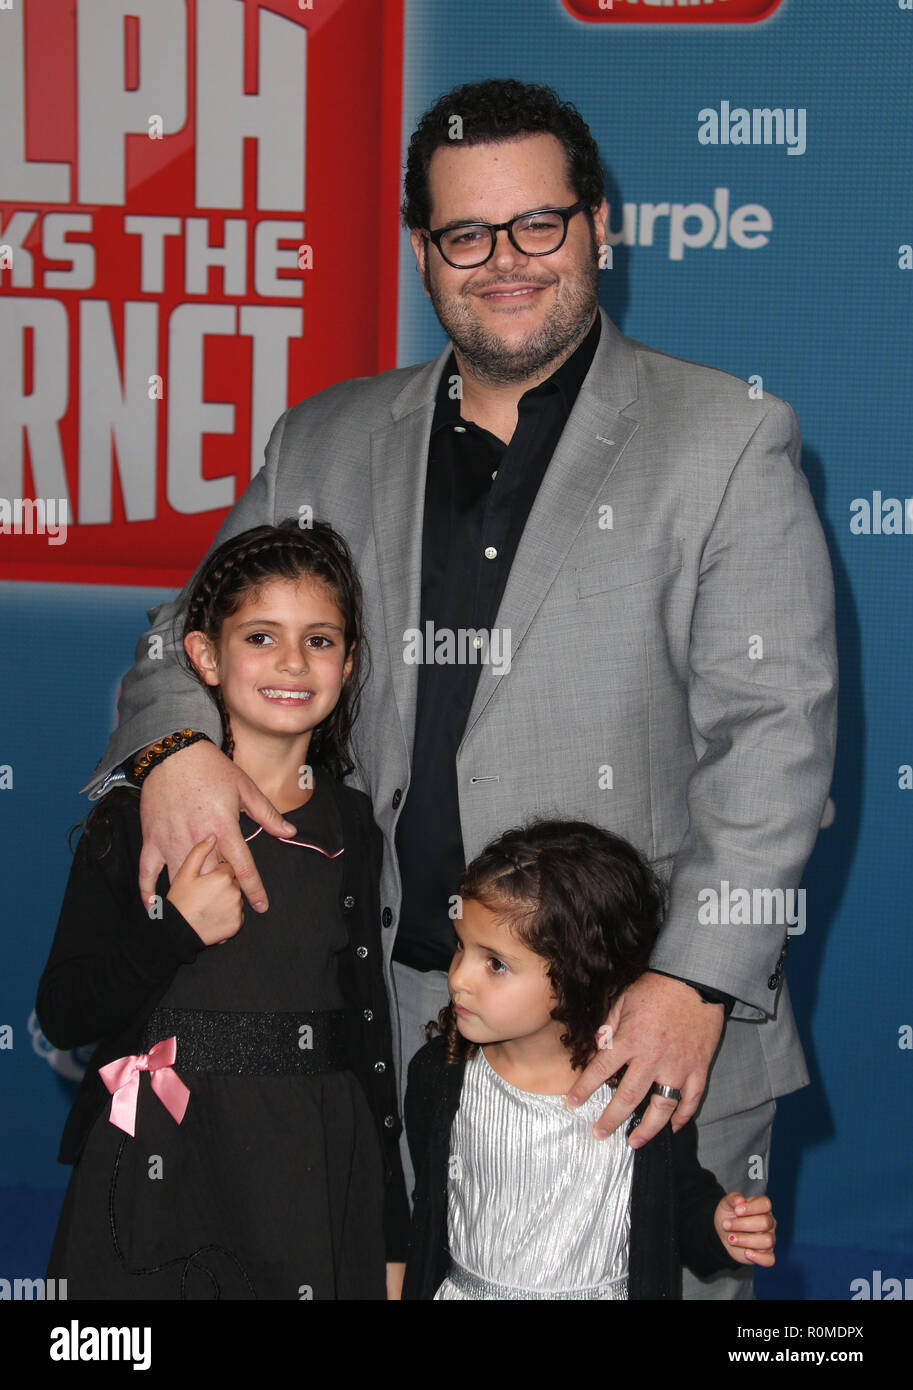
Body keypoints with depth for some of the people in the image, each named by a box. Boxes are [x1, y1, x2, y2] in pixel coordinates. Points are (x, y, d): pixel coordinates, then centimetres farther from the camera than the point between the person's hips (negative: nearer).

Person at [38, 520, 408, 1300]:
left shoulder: (350, 826, 6)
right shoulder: (138, 812, -3)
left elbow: (370, 1026, 9)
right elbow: (64, 1017, -3)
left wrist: (390, 1240, 9)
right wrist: (175, 933, -19)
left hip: (317, 1186, 2)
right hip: (161, 1186, -2)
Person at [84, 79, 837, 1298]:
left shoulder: (727, 442, 1)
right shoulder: (326, 443, 12)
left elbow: (774, 727, -6)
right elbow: (196, 633, 17)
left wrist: (697, 981, -16)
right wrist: (174, 740, -7)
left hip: (656, 1031, -3)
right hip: (388, 1029, 3)